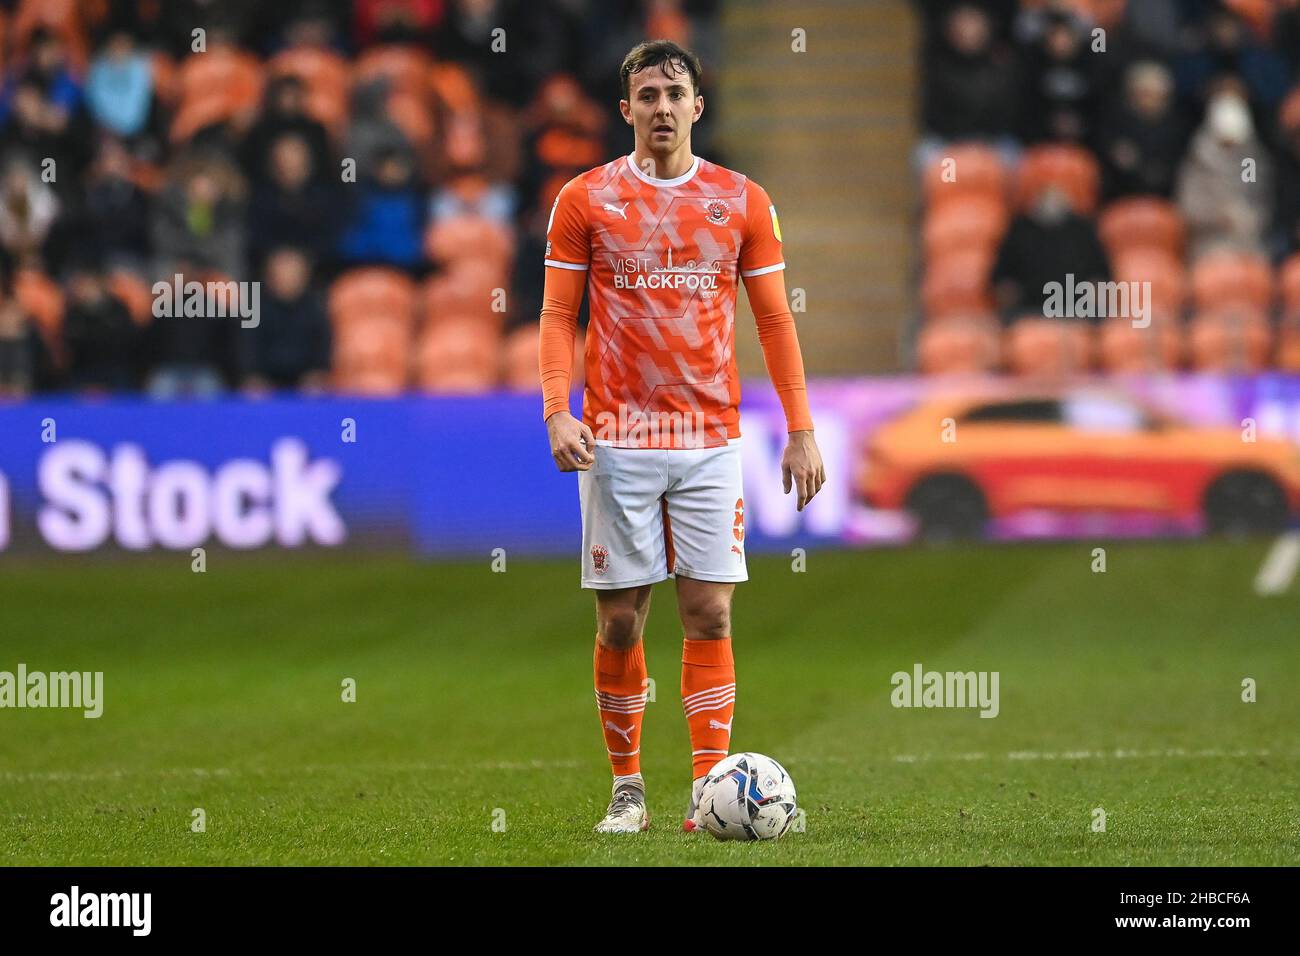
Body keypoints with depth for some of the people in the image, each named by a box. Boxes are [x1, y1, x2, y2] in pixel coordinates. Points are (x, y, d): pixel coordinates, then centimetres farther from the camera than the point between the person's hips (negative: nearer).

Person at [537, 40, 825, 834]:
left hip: (711, 441, 1)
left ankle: (709, 788, -4)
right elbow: (558, 315, 4)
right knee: (620, 619, 1)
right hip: (617, 442, -1)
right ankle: (627, 788, 11)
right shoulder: (585, 200, 4)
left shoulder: (743, 201, 7)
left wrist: (802, 430, 3)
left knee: (710, 614, -5)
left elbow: (775, 321, 9)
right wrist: (557, 411, -10)